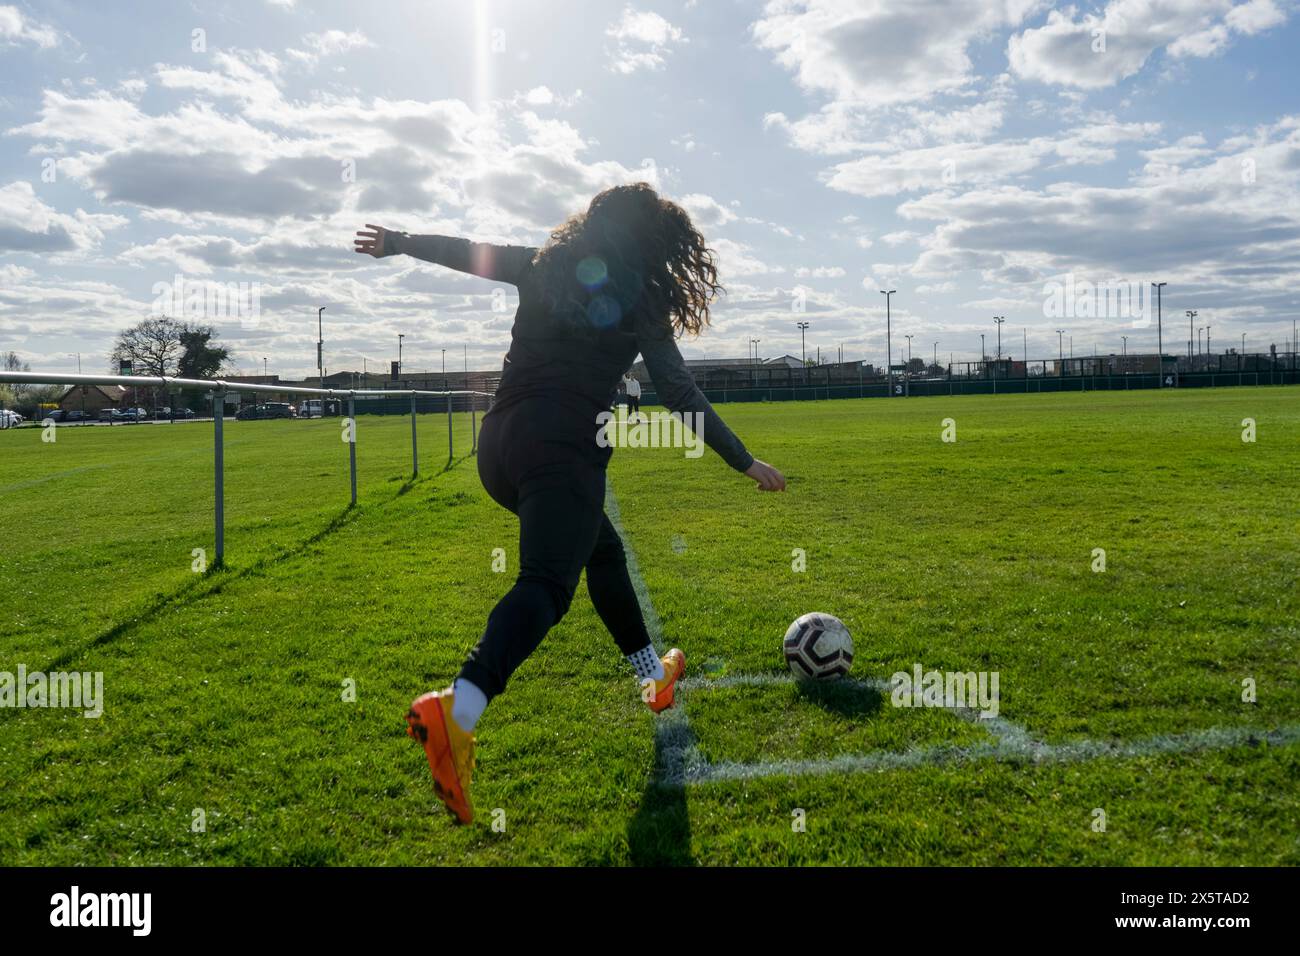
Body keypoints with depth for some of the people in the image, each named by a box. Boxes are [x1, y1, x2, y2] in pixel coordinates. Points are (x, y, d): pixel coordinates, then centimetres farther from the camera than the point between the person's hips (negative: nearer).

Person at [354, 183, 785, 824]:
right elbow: (682, 397, 3)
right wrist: (746, 464, 10)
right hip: (564, 449, -7)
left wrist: (395, 241, 41)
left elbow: (465, 252, 23)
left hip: (499, 442, 7)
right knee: (546, 583, -17)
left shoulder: (546, 267, 16)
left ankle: (654, 675, 37)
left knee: (601, 547, 24)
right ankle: (458, 709, -41)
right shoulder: (640, 303, 4)